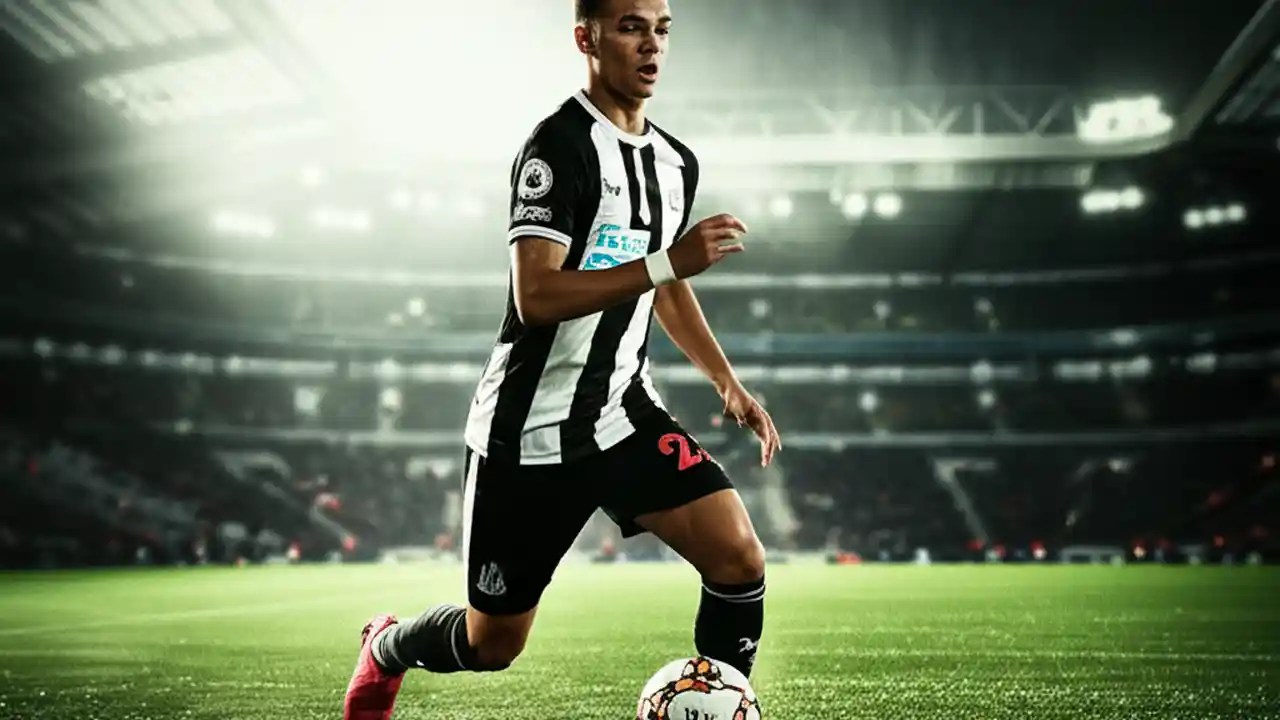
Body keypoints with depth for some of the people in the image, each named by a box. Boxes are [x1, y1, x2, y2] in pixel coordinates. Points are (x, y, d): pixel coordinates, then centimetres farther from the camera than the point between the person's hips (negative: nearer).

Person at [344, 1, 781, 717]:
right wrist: (667, 261, -31)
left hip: (625, 413, 6)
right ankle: (386, 651, 41)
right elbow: (536, 296, -26)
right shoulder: (561, 145, -16)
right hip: (530, 429, -6)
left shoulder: (677, 162, 9)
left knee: (740, 557, -15)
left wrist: (729, 383, 17)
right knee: (492, 645, 8)